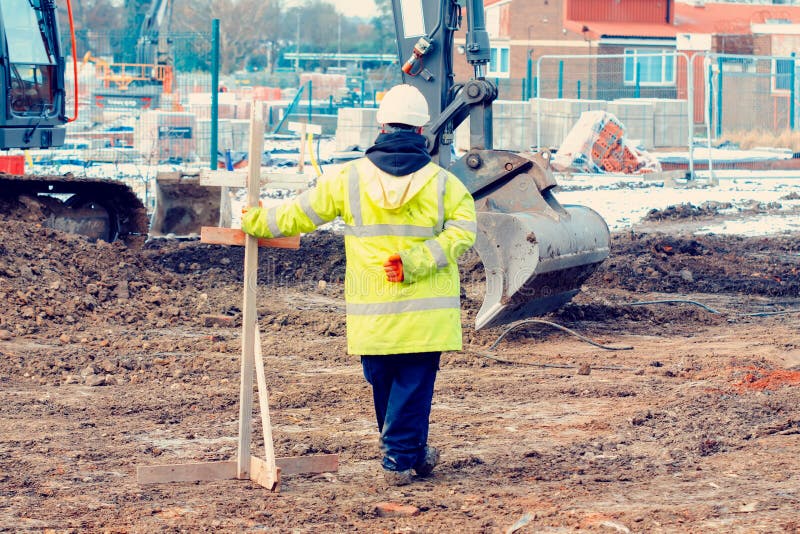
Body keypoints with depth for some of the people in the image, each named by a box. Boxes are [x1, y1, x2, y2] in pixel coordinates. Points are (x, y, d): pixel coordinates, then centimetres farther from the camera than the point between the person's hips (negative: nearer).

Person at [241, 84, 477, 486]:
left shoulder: (349, 178, -1)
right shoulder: (441, 183, -3)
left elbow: (300, 212, 6)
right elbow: (463, 227, -12)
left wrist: (257, 223, 20)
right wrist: (416, 262, -15)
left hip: (372, 312, 2)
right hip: (425, 311, -2)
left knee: (382, 383, 17)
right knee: (413, 382, 4)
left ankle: (411, 452, 29)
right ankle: (400, 459, 3)